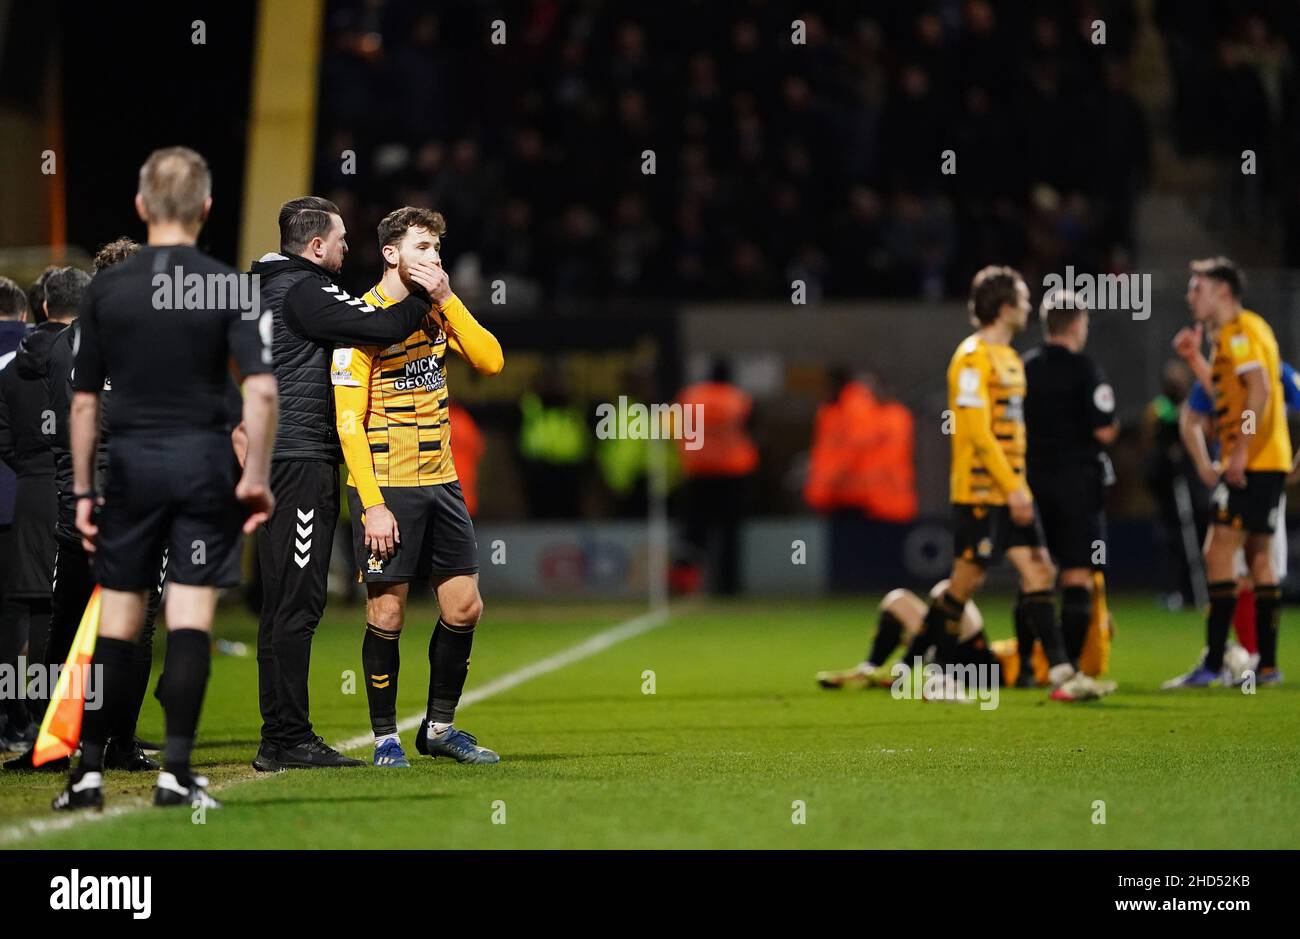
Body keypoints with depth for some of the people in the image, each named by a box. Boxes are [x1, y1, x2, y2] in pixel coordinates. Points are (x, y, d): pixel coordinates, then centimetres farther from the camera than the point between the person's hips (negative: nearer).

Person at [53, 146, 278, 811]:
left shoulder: (105, 291, 1)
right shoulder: (230, 288, -4)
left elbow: (83, 402, 3)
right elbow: (261, 390, -13)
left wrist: (82, 491, 10)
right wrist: (256, 477, -5)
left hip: (130, 464, 1)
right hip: (204, 461, -1)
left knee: (116, 625, 8)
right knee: (190, 622, 0)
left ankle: (89, 771, 8)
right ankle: (175, 771, -4)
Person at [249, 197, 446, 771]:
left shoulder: (270, 287, 20)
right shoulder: (302, 292, -12)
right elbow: (381, 327, -18)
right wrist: (424, 296, -1)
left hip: (280, 460, 11)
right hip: (301, 459, -11)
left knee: (284, 603, 11)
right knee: (297, 601, -10)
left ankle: (279, 736, 14)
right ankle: (289, 740, -11)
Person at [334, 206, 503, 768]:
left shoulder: (437, 312, 10)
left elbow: (491, 362, -3)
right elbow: (348, 422, -13)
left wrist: (447, 301, -10)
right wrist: (373, 505, -19)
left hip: (440, 483, 6)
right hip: (386, 488, -6)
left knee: (464, 606, 6)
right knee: (387, 614, -3)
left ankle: (439, 726, 21)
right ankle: (385, 737, 9)